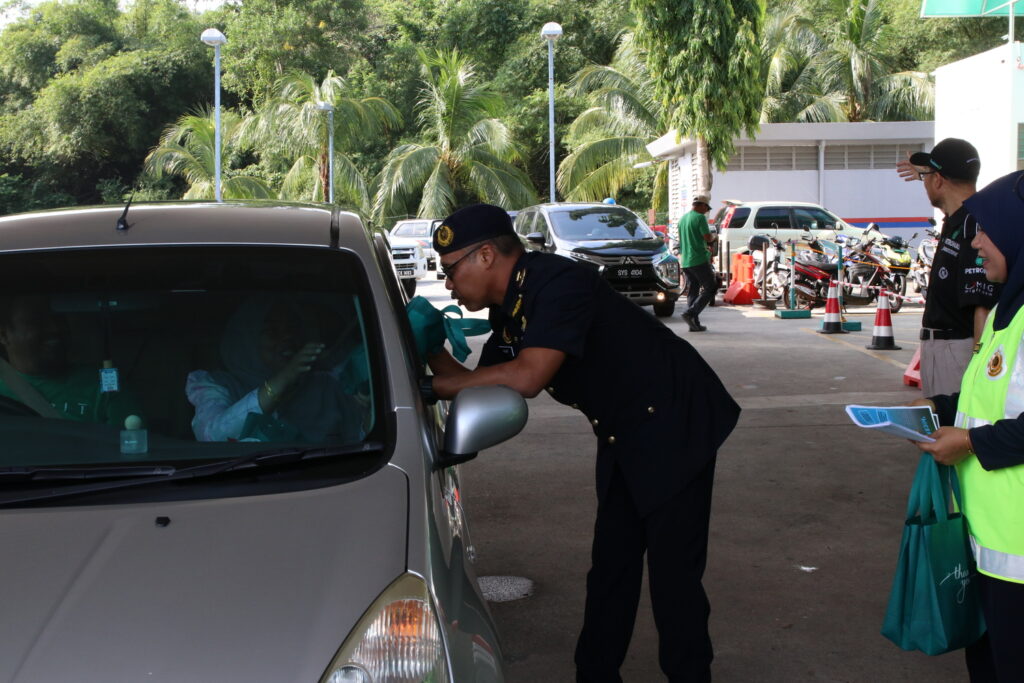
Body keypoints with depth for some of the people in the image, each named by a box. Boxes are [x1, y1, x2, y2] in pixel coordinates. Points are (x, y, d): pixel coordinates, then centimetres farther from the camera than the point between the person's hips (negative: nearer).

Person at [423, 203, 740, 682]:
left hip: (676, 425, -9)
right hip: (624, 440, 10)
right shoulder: (509, 310, 6)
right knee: (610, 570, 14)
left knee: (673, 575, -6)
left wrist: (435, 384, -22)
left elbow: (526, 378, -33)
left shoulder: (558, 283, -24)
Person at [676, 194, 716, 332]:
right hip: (699, 260, -8)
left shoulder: (683, 218, 16)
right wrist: (713, 237, 8)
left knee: (692, 292, 10)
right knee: (709, 289, -2)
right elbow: (708, 237, -16)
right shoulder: (700, 217, -10)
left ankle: (694, 324, 8)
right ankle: (690, 313, -15)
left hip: (685, 261, 8)